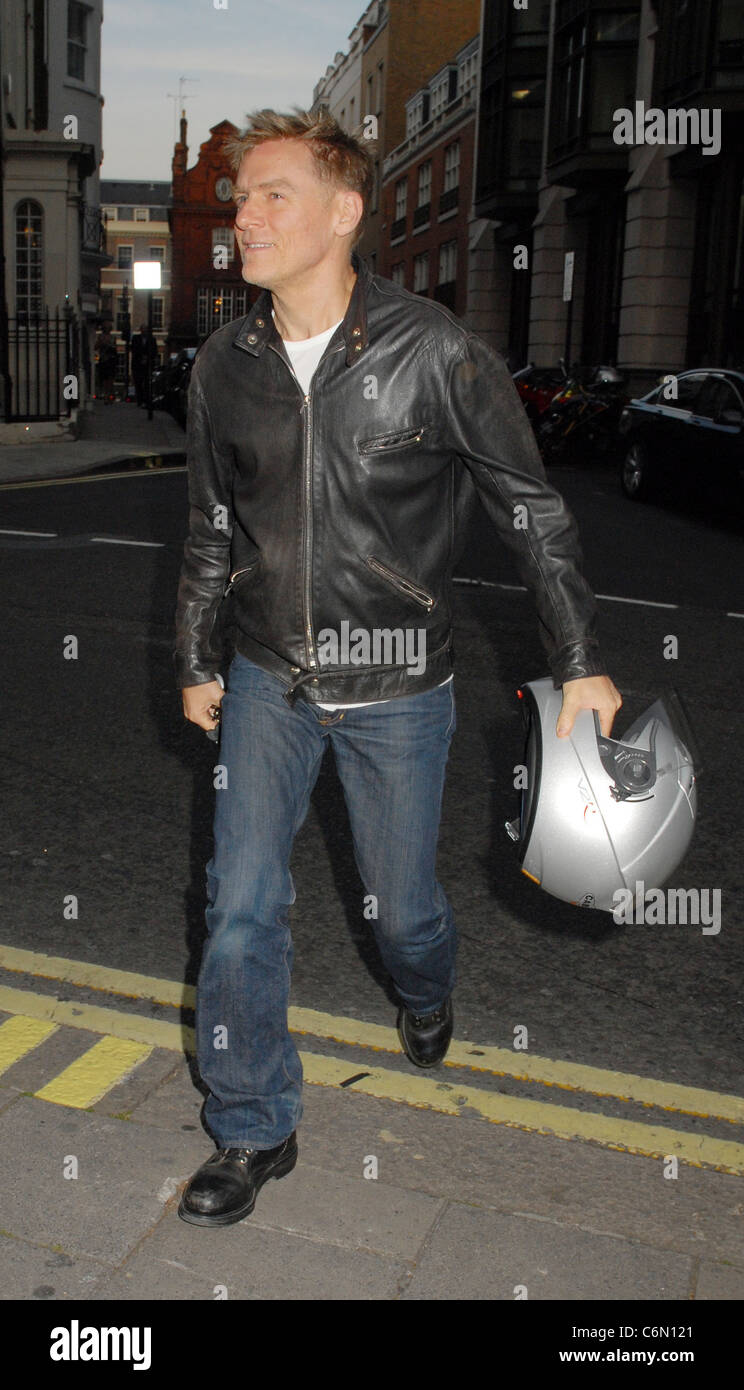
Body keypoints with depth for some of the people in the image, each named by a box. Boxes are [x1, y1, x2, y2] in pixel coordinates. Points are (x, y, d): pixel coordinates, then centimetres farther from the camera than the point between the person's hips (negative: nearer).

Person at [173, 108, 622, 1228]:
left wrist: (580, 662, -6)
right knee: (241, 912, 0)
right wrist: (196, 661, 16)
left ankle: (427, 996, 51)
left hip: (398, 689, -2)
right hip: (267, 681, 3)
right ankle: (254, 1133, 20)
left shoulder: (436, 352, -13)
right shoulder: (225, 365, -1)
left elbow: (533, 512, -6)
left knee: (403, 905, 13)